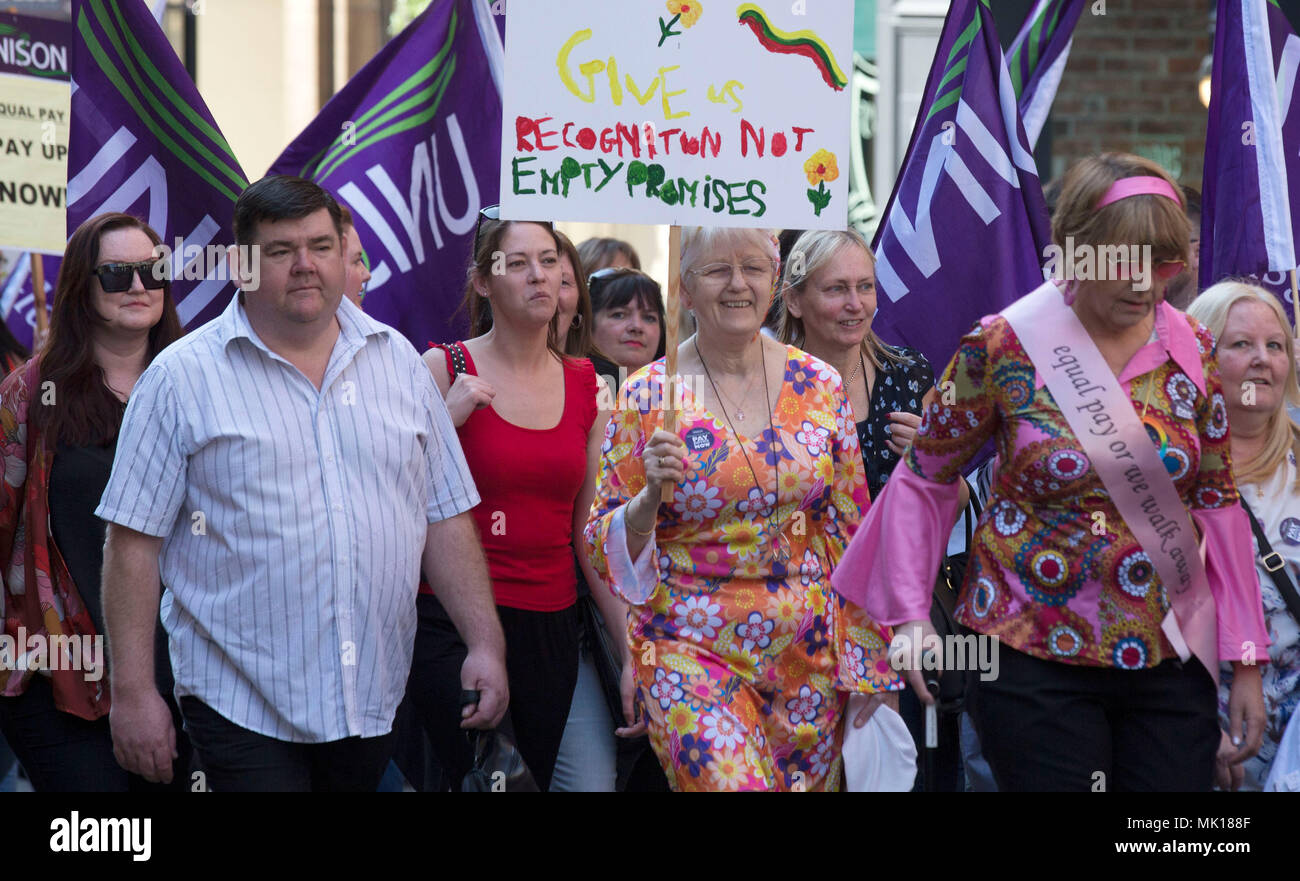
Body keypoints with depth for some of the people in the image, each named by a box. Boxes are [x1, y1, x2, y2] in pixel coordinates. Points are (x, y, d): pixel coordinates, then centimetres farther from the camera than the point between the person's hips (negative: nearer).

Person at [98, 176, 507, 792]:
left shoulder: (398, 362, 10)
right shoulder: (183, 378, -3)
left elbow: (446, 517, 11)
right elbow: (134, 541, -5)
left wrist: (486, 645, 2)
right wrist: (131, 691, -9)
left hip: (377, 698, 4)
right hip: (242, 708, -4)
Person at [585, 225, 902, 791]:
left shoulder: (818, 385, 5)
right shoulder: (646, 397, -3)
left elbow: (848, 530, 9)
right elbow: (605, 546, 0)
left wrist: (866, 668, 7)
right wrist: (651, 495, -20)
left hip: (808, 650, 3)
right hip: (691, 648, -3)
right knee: (731, 782, -22)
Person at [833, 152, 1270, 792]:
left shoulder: (1194, 353, 2)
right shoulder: (1003, 347, -7)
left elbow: (1216, 501, 8)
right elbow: (926, 480, 2)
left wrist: (1246, 664, 6)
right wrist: (911, 614, -8)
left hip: (1169, 658, 3)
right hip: (1033, 657, -3)